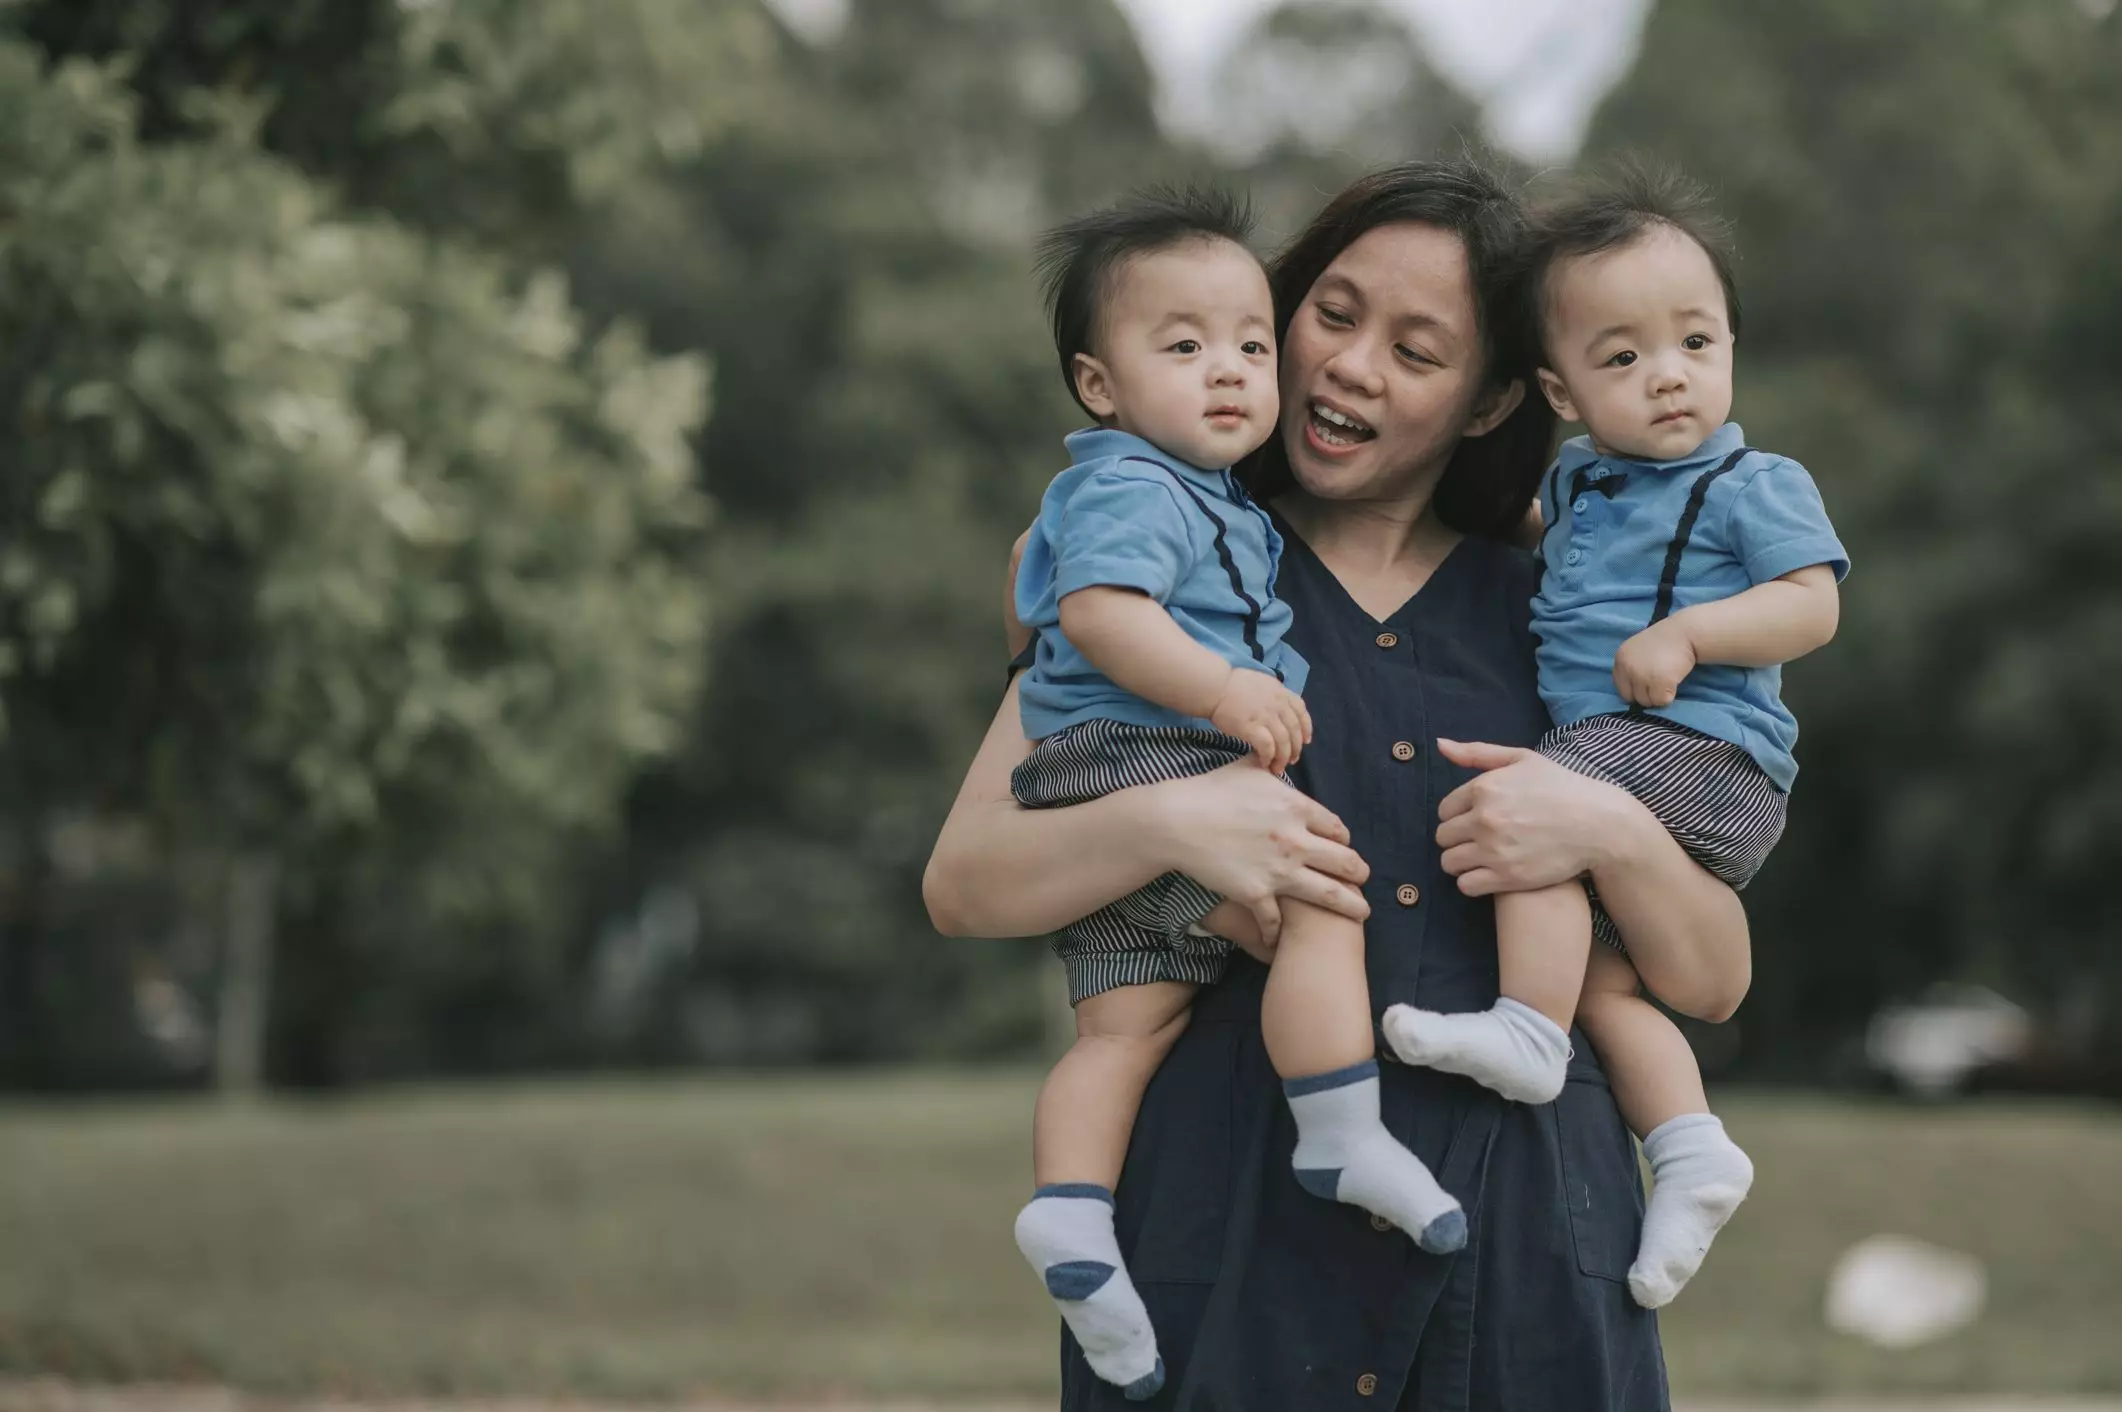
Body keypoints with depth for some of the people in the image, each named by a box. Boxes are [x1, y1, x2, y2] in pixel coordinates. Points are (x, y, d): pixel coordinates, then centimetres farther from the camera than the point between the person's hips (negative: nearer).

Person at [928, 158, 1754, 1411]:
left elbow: (1713, 981, 9)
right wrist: (1166, 822, -19)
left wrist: (1610, 831, -10)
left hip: (1520, 1233, 2)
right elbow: (961, 883, -2)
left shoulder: (1546, 614, 11)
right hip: (1229, 1215, -2)